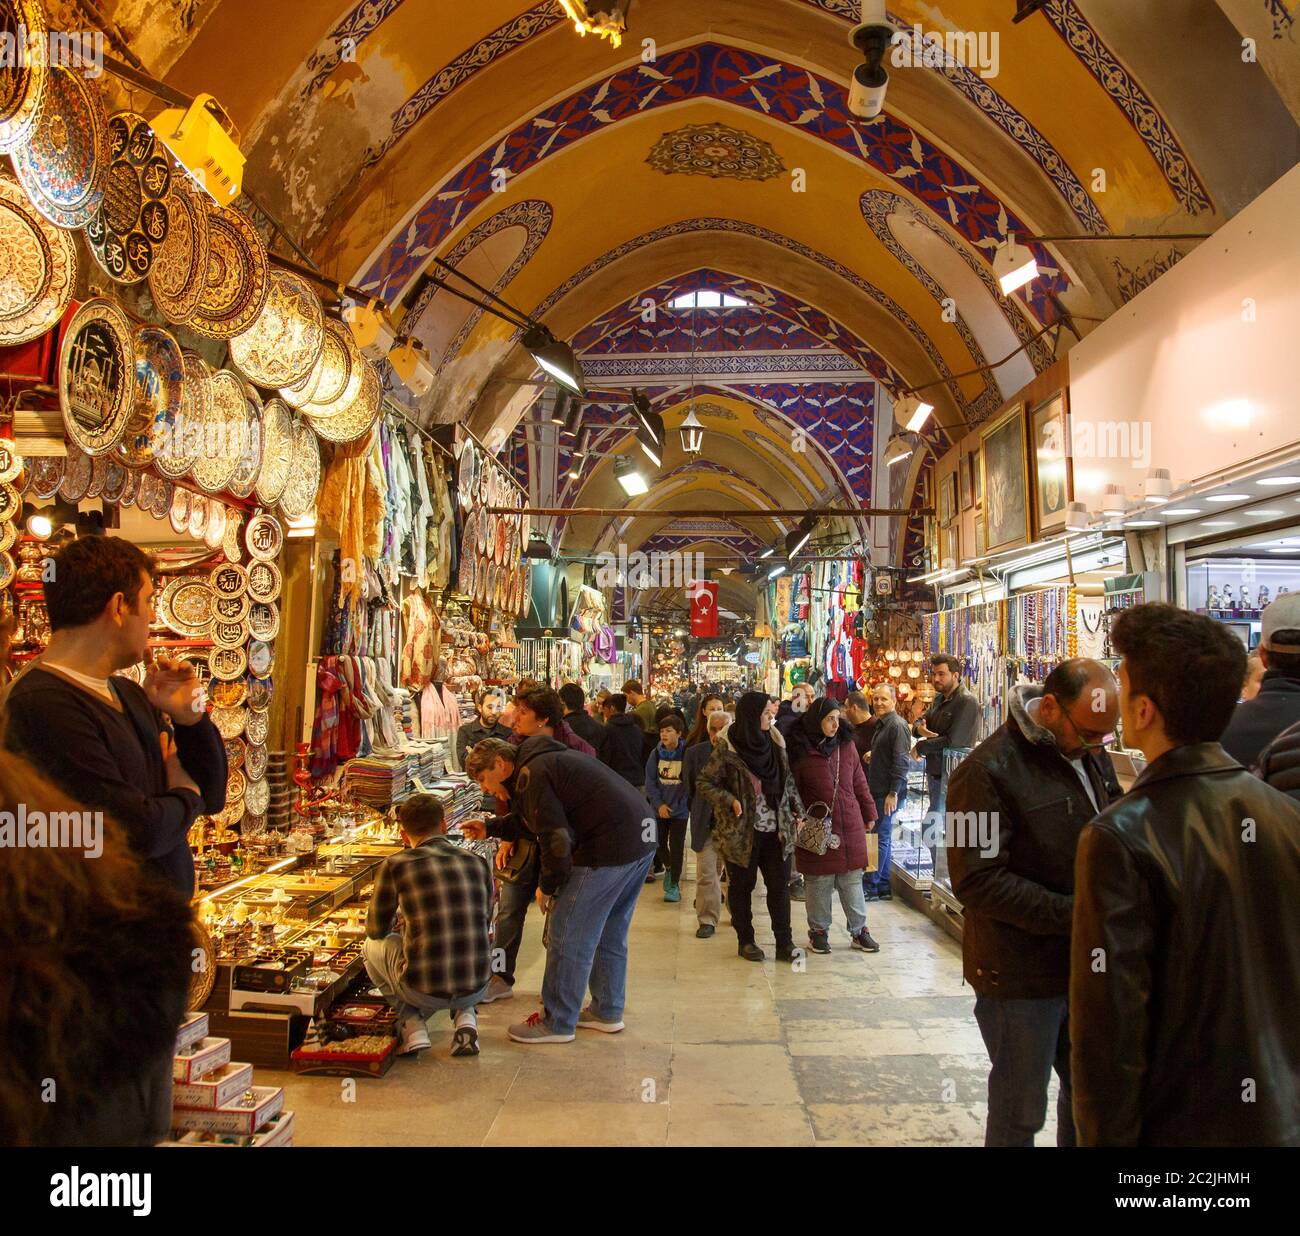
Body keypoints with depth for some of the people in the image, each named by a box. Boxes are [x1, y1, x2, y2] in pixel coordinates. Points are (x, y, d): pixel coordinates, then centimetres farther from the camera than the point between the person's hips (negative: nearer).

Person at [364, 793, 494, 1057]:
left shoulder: (396, 865, -5)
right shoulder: (477, 862, 5)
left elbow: (376, 929, 8)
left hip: (425, 991, -3)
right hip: (477, 989, 3)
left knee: (373, 945, 24)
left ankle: (413, 1023, 11)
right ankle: (464, 1016, 13)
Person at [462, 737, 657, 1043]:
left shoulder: (531, 775, -12)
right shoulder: (545, 761, 20)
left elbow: (556, 838, -18)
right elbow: (535, 820, 35)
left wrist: (547, 886, -4)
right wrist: (490, 828, 37)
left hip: (610, 847, -11)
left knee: (568, 936, 2)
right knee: (610, 934, 22)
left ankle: (557, 1023, 13)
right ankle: (607, 1012, 34)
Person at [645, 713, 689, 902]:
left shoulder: (686, 754, -12)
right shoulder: (656, 754, -3)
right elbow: (650, 782, -1)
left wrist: (677, 804, -15)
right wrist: (659, 804, -11)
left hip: (679, 809, -3)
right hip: (659, 808, 3)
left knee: (676, 846, 1)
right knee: (659, 843, 11)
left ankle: (674, 884, 15)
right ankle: (668, 869, 39)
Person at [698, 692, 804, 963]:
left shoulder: (775, 744, 5)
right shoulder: (727, 749, -11)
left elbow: (788, 781, 15)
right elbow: (705, 782, -7)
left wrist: (797, 808, 6)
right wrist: (729, 801, -19)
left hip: (776, 830, 4)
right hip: (742, 831, -4)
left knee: (780, 885, 5)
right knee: (742, 886, 9)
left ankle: (784, 943, 15)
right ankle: (745, 941, 23)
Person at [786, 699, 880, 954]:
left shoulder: (846, 745, 5)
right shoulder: (800, 750, -7)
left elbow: (859, 782, 12)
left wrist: (869, 813, 14)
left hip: (850, 827, 3)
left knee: (852, 881, 9)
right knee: (819, 882, 6)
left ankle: (859, 931, 22)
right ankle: (819, 931, 22)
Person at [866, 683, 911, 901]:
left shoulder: (897, 725, -14)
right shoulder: (880, 724, 16)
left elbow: (901, 762, -19)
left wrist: (893, 793, -21)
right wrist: (871, 756, 11)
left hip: (889, 792, -10)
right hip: (878, 790, 10)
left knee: (880, 838, -5)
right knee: (883, 838, 13)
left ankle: (871, 887, 1)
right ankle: (883, 887, 20)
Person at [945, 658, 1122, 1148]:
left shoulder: (1092, 756, 5)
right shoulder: (987, 771, -19)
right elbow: (977, 881, -22)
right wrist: (1073, 914, -23)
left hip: (1083, 964, 7)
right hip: (1021, 974, -6)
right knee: (1020, 1112, 10)